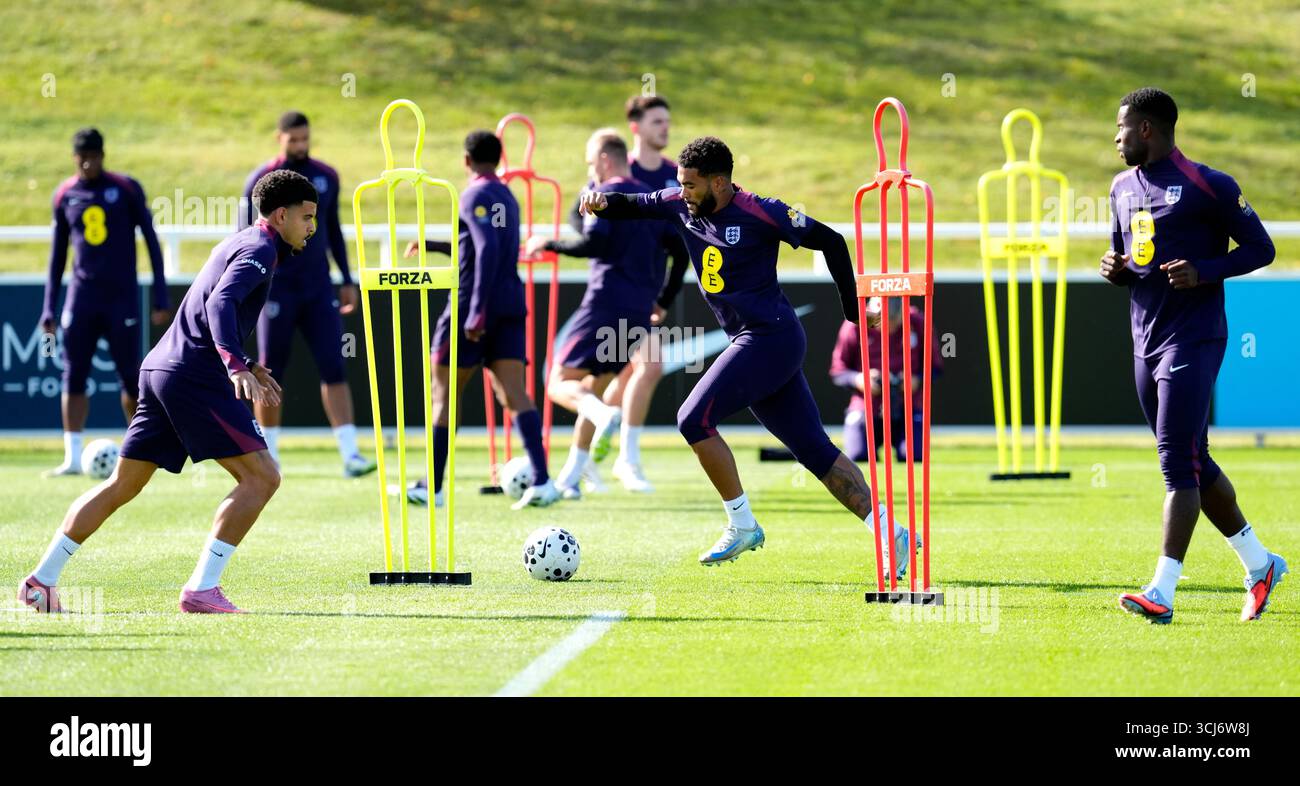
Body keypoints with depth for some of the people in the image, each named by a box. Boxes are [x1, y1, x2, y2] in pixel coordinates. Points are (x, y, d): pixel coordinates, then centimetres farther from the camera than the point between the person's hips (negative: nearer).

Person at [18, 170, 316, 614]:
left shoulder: (241, 243, 23)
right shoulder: (260, 249, -7)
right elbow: (220, 304, -25)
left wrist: (245, 367, 35)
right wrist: (236, 366, -38)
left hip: (161, 368, 10)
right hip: (195, 377, -10)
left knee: (123, 484, 14)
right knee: (261, 477, -9)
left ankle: (41, 581, 15)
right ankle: (202, 589, -15)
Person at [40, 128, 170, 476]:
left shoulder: (127, 189, -2)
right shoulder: (65, 195, 6)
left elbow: (151, 241, 1)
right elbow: (58, 252, 14)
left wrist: (160, 299, -4)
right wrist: (49, 307, 9)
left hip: (123, 297, -2)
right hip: (81, 299, 2)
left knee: (130, 379, -1)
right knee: (74, 378, -5)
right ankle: (72, 458, -4)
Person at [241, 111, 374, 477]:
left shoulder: (326, 177, 8)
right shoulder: (261, 181, -5)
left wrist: (347, 280, 14)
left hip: (319, 288, 3)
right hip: (277, 290, -3)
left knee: (333, 367, -7)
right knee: (271, 373, 3)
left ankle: (350, 454, -12)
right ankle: (268, 456, 13)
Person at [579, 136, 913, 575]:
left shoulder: (758, 213, -13)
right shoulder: (682, 206, 7)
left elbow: (829, 241, -7)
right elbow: (633, 206, 15)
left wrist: (853, 309, -3)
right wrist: (602, 203, -8)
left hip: (770, 337, -8)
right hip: (753, 342, 8)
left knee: (694, 419, -14)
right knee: (814, 450, 5)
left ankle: (742, 525, -3)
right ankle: (891, 533, 5)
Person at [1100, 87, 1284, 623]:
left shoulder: (1206, 186, -10)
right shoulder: (1124, 188, 14)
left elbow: (1260, 248, -5)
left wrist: (1204, 272, -19)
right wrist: (1115, 268, 2)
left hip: (1192, 338, -8)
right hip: (1146, 339, 8)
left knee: (1179, 462, -13)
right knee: (1192, 462, 13)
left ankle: (1161, 592, -18)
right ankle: (1260, 564, 27)